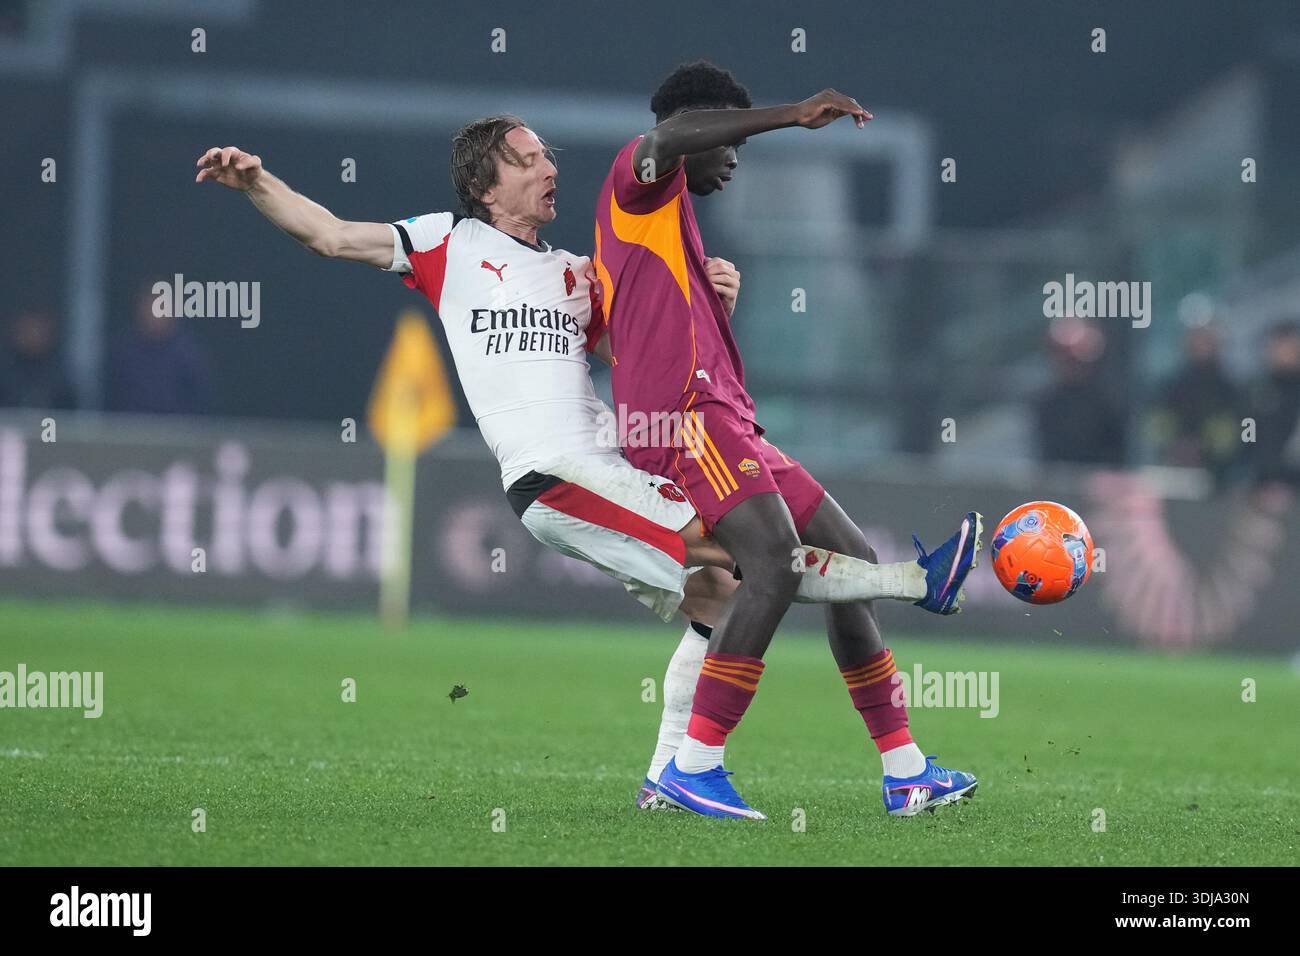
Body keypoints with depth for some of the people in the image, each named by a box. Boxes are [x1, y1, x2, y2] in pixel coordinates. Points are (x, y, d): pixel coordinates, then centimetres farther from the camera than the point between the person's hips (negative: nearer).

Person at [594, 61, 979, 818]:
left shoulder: (672, 226, 32)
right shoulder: (639, 186, 4)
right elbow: (667, 137, -22)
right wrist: (794, 116, -24)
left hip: (727, 426, 11)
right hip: (683, 413, -11)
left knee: (851, 558, 8)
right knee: (777, 559, -27)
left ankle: (905, 773, 8)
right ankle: (694, 767, -26)